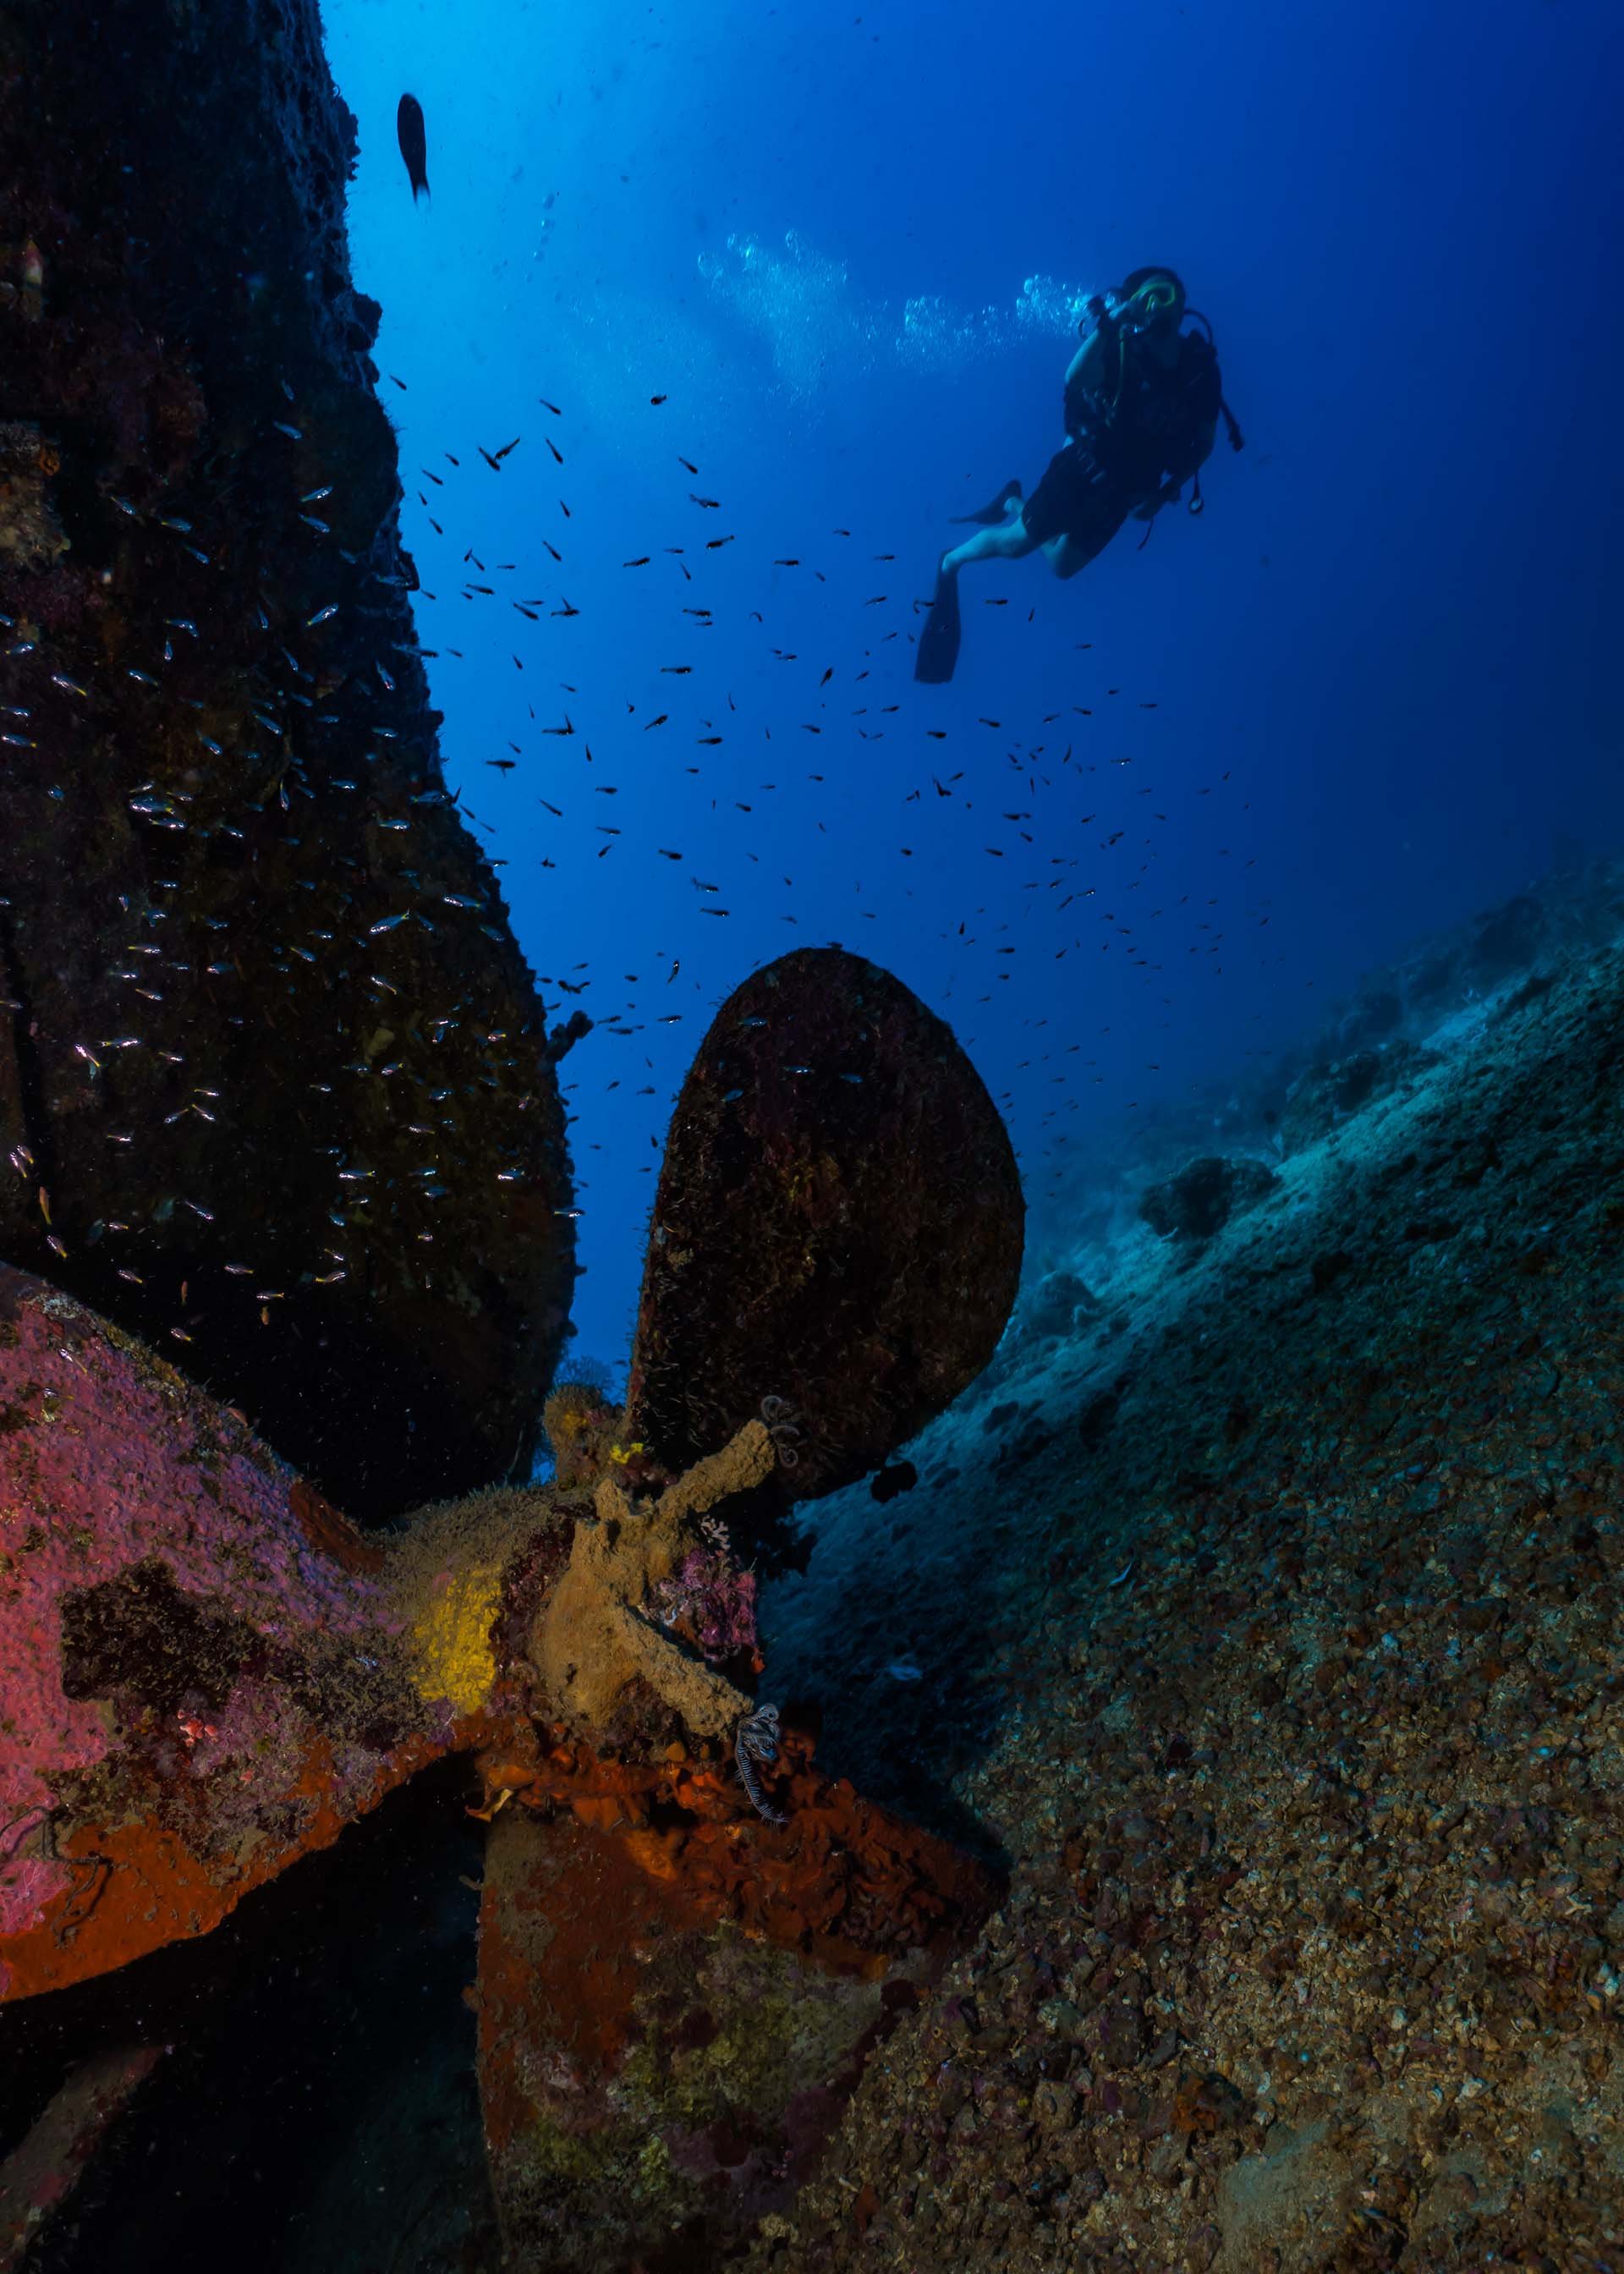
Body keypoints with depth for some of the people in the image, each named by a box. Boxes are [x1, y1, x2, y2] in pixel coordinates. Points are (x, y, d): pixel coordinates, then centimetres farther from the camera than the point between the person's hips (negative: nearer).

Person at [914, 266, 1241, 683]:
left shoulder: (1201, 364, -11)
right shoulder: (1119, 346, -19)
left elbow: (1205, 440, 1)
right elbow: (1075, 380, -39)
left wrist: (1164, 493, -4)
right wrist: (1105, 326, -47)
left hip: (1126, 488, 4)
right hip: (1085, 463, -4)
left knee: (1063, 567, 11)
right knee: (1017, 544, -2)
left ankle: (1014, 505, 38)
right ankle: (951, 563, 29)